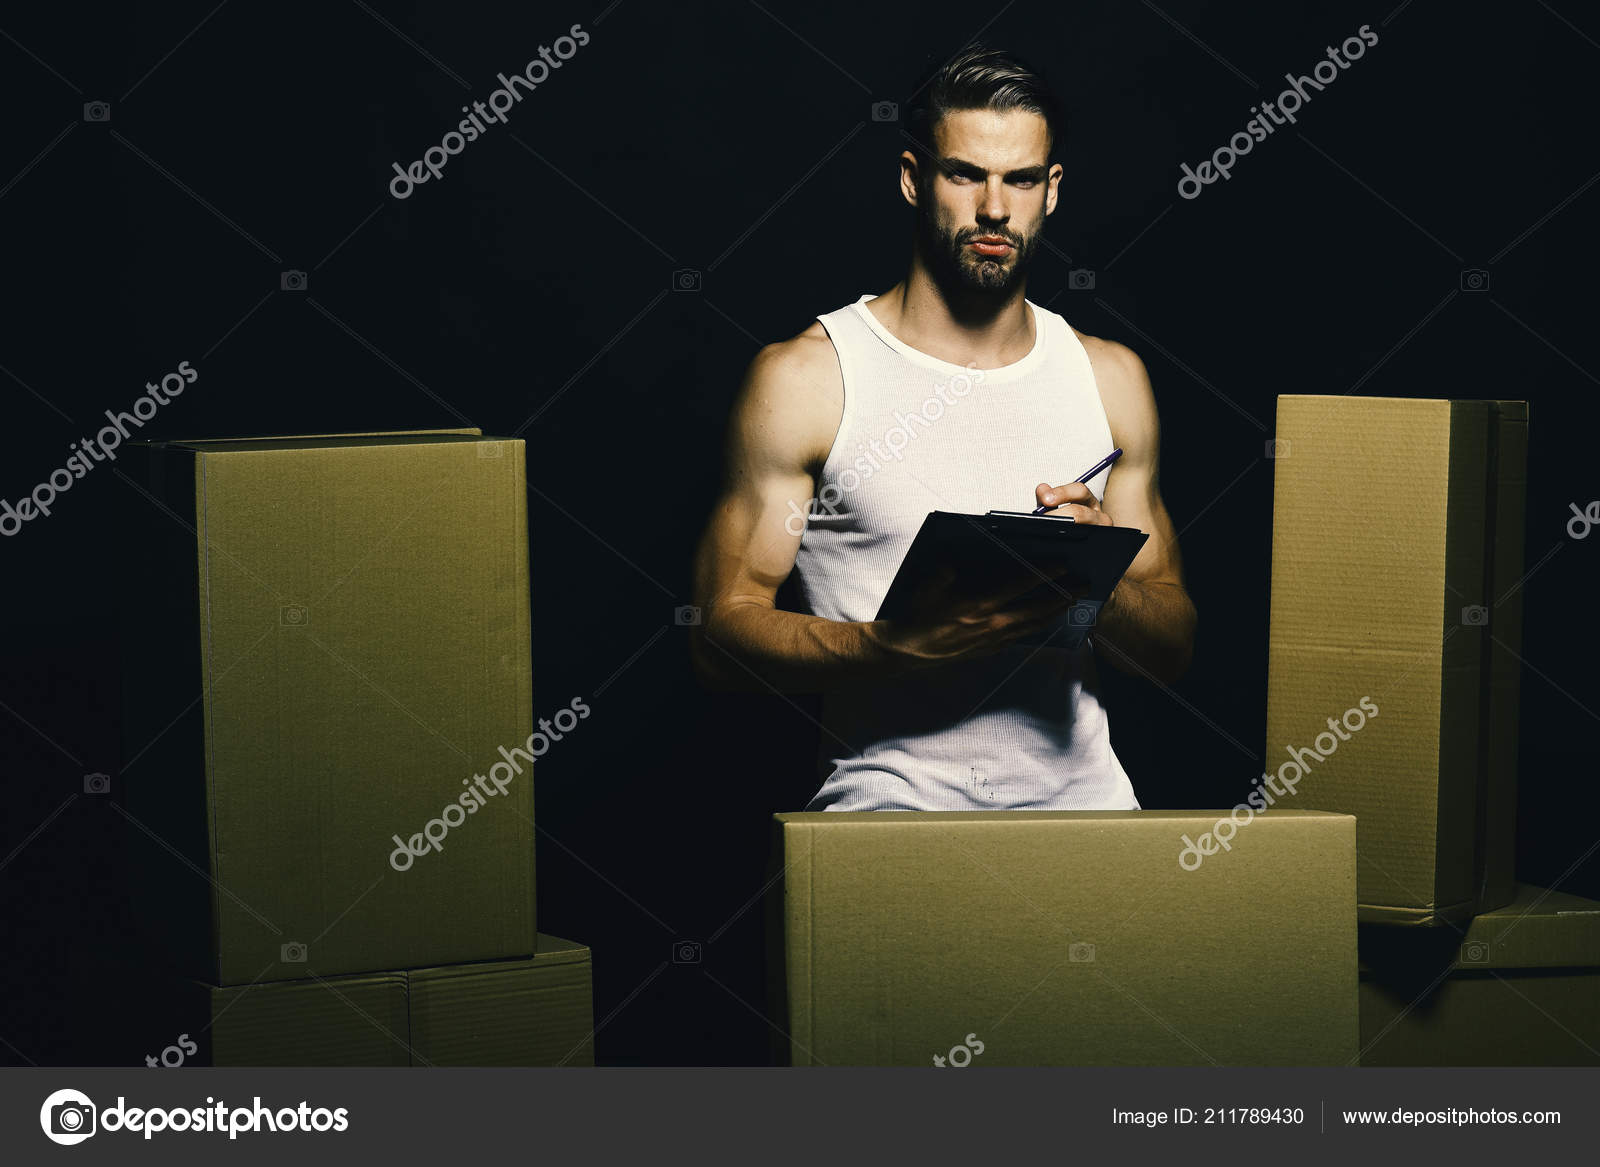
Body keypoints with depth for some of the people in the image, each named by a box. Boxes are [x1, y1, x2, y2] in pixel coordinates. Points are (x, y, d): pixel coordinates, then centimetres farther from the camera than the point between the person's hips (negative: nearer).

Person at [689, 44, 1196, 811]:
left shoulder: (1110, 380, 14)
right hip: (889, 800, -3)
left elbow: (1173, 647, 16)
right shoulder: (803, 378, 2)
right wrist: (905, 645, -17)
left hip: (1077, 788, 4)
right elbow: (723, 638, -2)